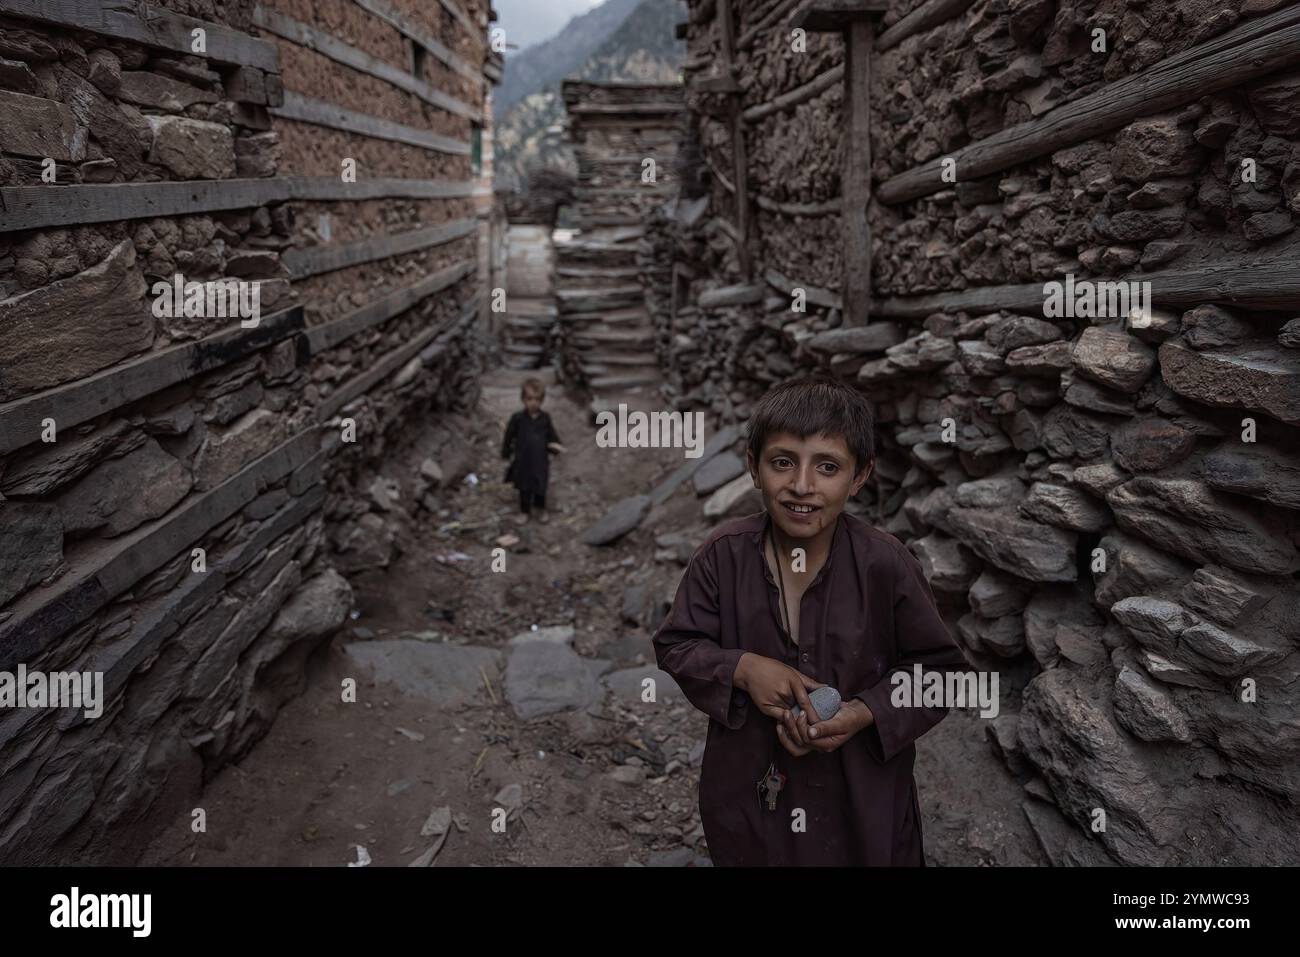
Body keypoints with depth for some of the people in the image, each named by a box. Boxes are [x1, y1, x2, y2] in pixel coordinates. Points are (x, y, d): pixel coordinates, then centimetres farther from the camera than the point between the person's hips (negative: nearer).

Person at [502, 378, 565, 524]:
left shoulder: (545, 418, -6)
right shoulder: (517, 418, -11)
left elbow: (551, 435, 4)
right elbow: (509, 436, -2)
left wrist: (553, 444, -14)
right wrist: (507, 453, 1)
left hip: (540, 460, 1)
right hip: (523, 460, -1)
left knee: (540, 487, 14)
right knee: (524, 488, 13)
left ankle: (541, 509, 38)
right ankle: (525, 511, 32)